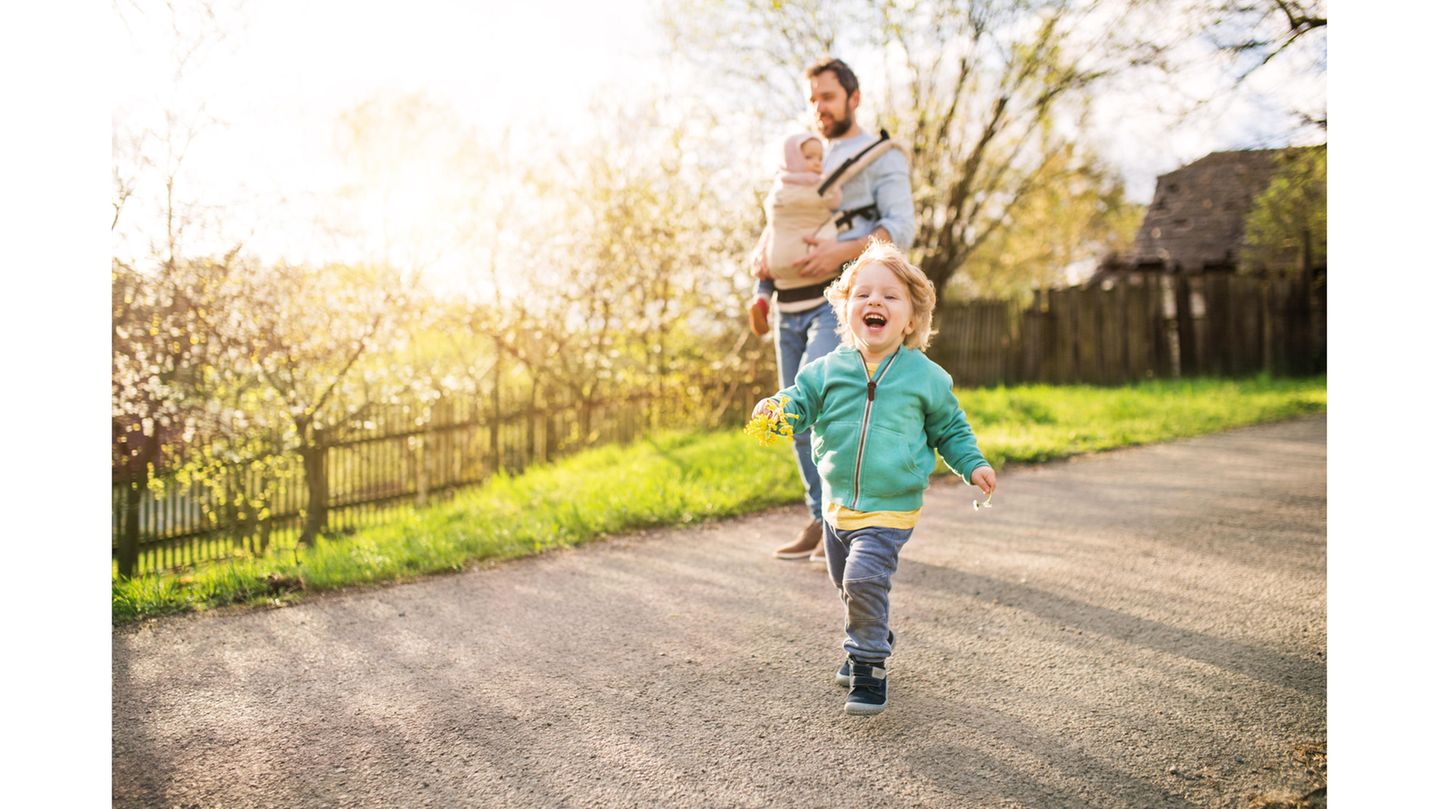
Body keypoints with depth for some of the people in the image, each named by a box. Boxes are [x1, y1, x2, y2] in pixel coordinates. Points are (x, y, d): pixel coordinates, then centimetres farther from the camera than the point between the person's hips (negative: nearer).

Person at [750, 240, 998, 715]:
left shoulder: (925, 376, -4)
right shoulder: (828, 371, -2)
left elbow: (950, 429, 9)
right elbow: (800, 405, -1)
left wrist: (973, 465, -3)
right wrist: (775, 411, -23)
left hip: (890, 509, -4)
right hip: (838, 504, 4)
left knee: (864, 578, -20)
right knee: (846, 584, 19)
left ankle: (869, 668, -4)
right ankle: (869, 642, 45)